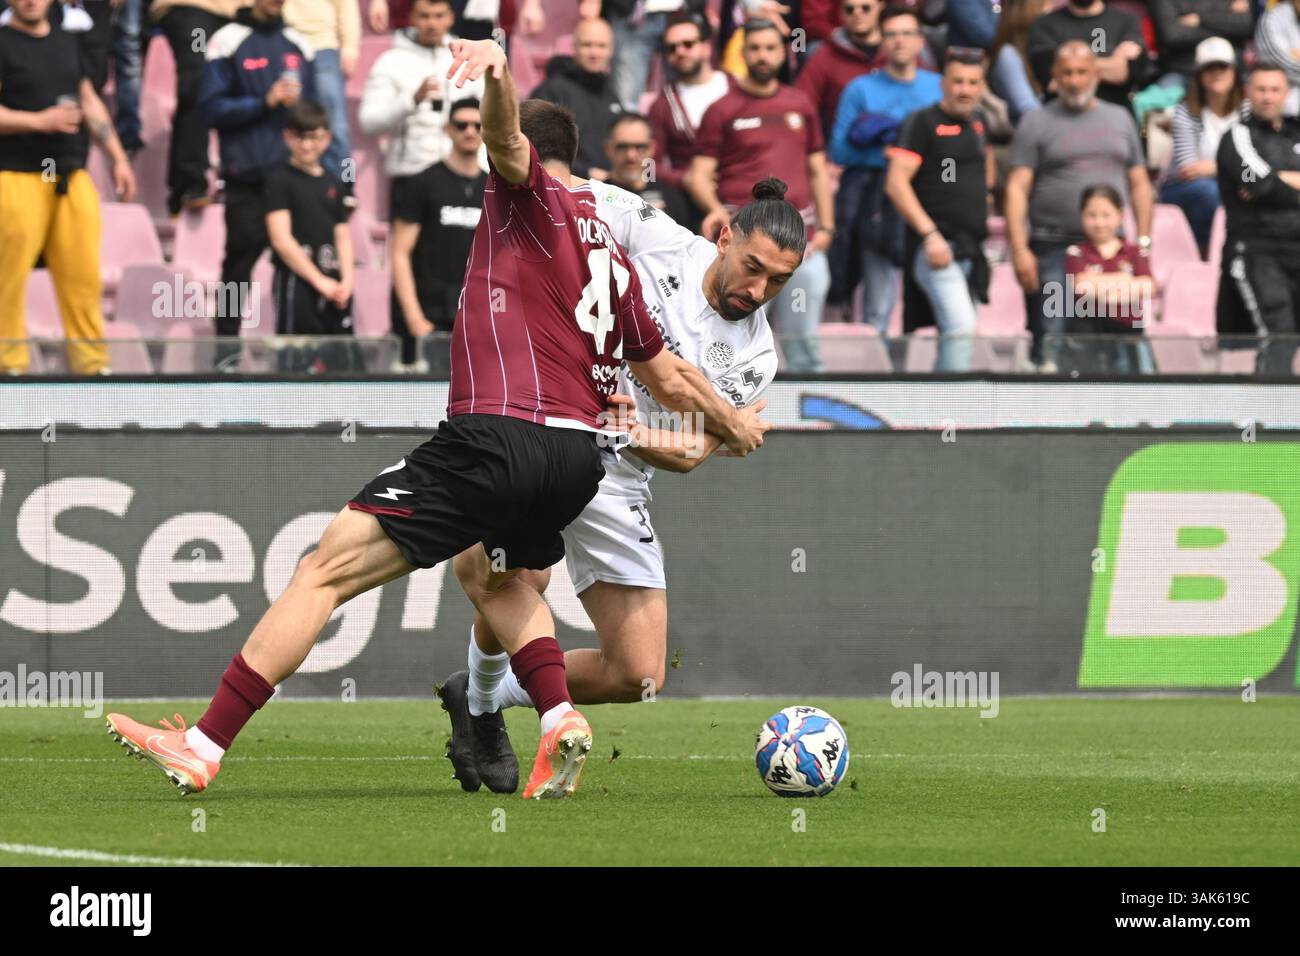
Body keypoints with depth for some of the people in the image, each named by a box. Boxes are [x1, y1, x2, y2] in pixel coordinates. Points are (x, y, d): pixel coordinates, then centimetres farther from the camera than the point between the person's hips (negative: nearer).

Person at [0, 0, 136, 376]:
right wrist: (39, 122, -19)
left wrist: (118, 158, 19)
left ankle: (92, 364, 5)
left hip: (72, 176, 5)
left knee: (83, 275, 1)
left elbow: (90, 102, 23)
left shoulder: (66, 41, 17)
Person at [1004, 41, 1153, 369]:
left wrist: (1143, 242, 7)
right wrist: (1019, 250, -12)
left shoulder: (1120, 119, 16)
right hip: (1053, 249, -3)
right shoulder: (1037, 123, 5)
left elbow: (1139, 184, 17)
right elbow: (1017, 188, -2)